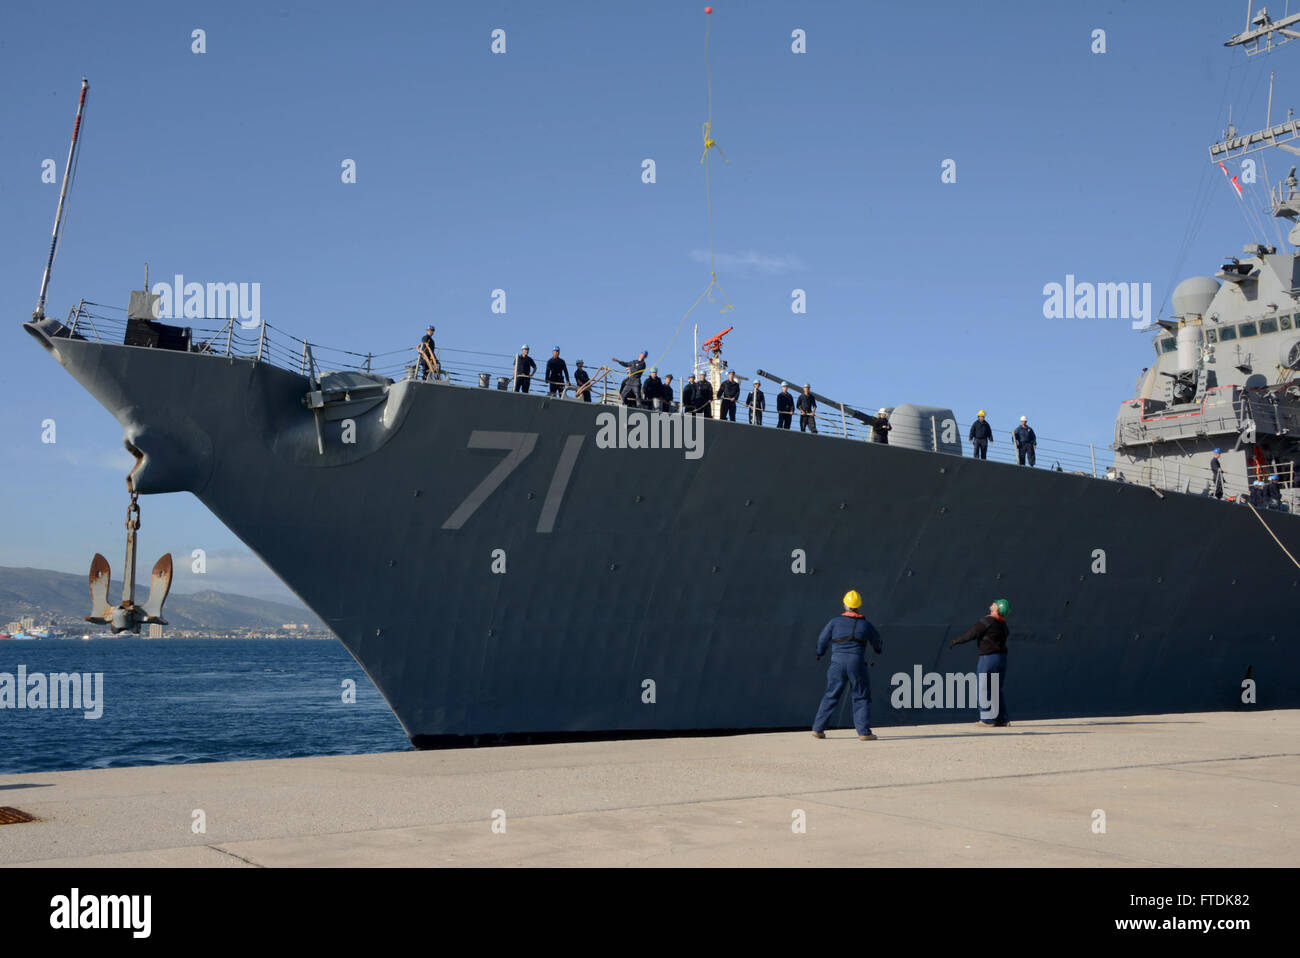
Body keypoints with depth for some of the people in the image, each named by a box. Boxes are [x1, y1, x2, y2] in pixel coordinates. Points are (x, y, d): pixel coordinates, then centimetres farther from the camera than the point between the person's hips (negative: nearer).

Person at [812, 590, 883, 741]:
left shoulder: (835, 621, 1)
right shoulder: (865, 624, 3)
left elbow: (823, 639, 11)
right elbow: (876, 640, 21)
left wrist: (820, 653, 33)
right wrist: (877, 649, 46)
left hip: (837, 663, 1)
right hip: (857, 663, -1)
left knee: (831, 696, 11)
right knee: (862, 698, 8)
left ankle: (818, 729, 13)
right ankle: (864, 732, 2)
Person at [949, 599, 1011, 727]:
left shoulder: (986, 622, -14)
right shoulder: (1003, 624, 11)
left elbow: (970, 634, -10)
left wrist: (955, 641, 3)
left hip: (988, 657, -8)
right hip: (1002, 657, 8)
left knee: (985, 690, -2)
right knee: (998, 690, 14)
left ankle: (987, 720, -3)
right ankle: (1003, 719, 15)